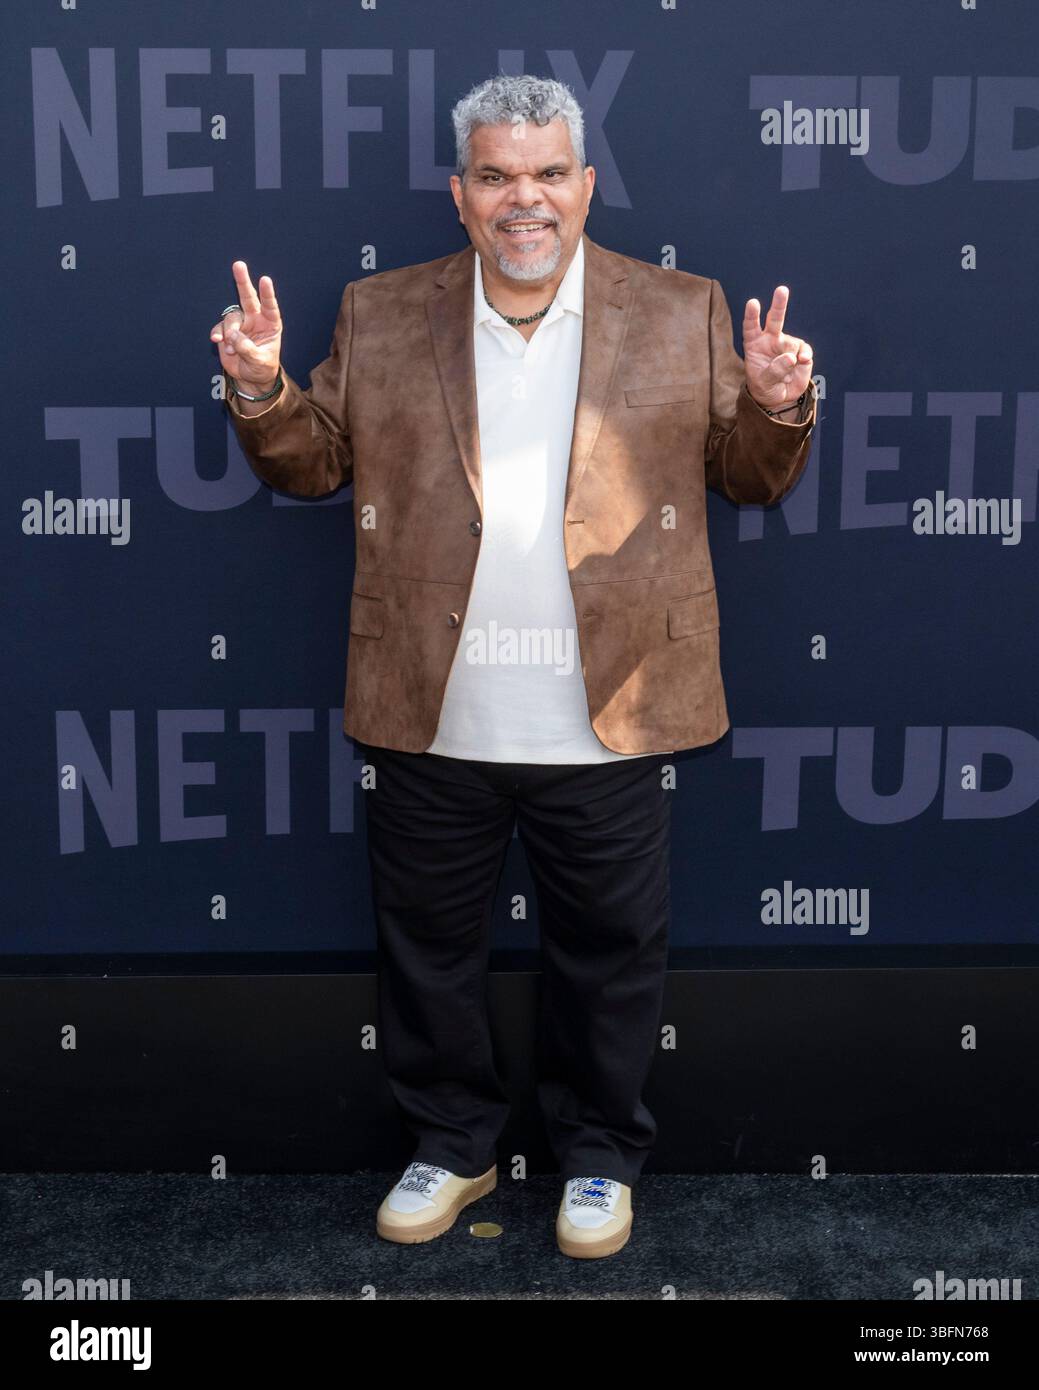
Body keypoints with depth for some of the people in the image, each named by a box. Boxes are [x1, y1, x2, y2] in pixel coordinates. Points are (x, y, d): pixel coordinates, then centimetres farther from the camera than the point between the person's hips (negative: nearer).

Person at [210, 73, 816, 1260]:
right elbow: (316, 463, 9)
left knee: (608, 956, 13)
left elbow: (752, 476, 6)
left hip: (602, 724, -1)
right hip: (429, 724, 2)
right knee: (428, 948, 16)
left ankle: (600, 1153, 36)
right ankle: (451, 1142, 38)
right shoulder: (378, 316, 6)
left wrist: (777, 407, -14)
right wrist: (260, 391, -9)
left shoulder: (683, 314, 4)